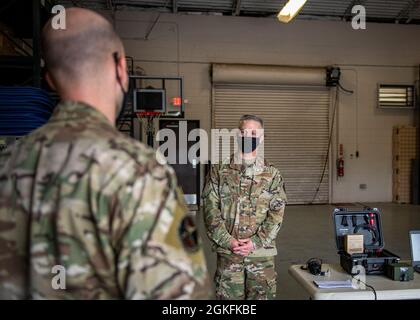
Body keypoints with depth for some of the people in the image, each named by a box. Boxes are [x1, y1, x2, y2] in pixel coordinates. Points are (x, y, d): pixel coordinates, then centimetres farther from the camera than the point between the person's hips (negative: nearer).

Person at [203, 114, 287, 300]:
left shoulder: (272, 175, 4)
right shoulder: (219, 171, 2)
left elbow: (276, 213, -1)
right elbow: (211, 210, -3)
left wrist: (256, 242, -12)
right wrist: (228, 241, -12)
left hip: (262, 251, 1)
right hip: (227, 251, 0)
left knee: (262, 295, 9)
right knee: (228, 296, 9)